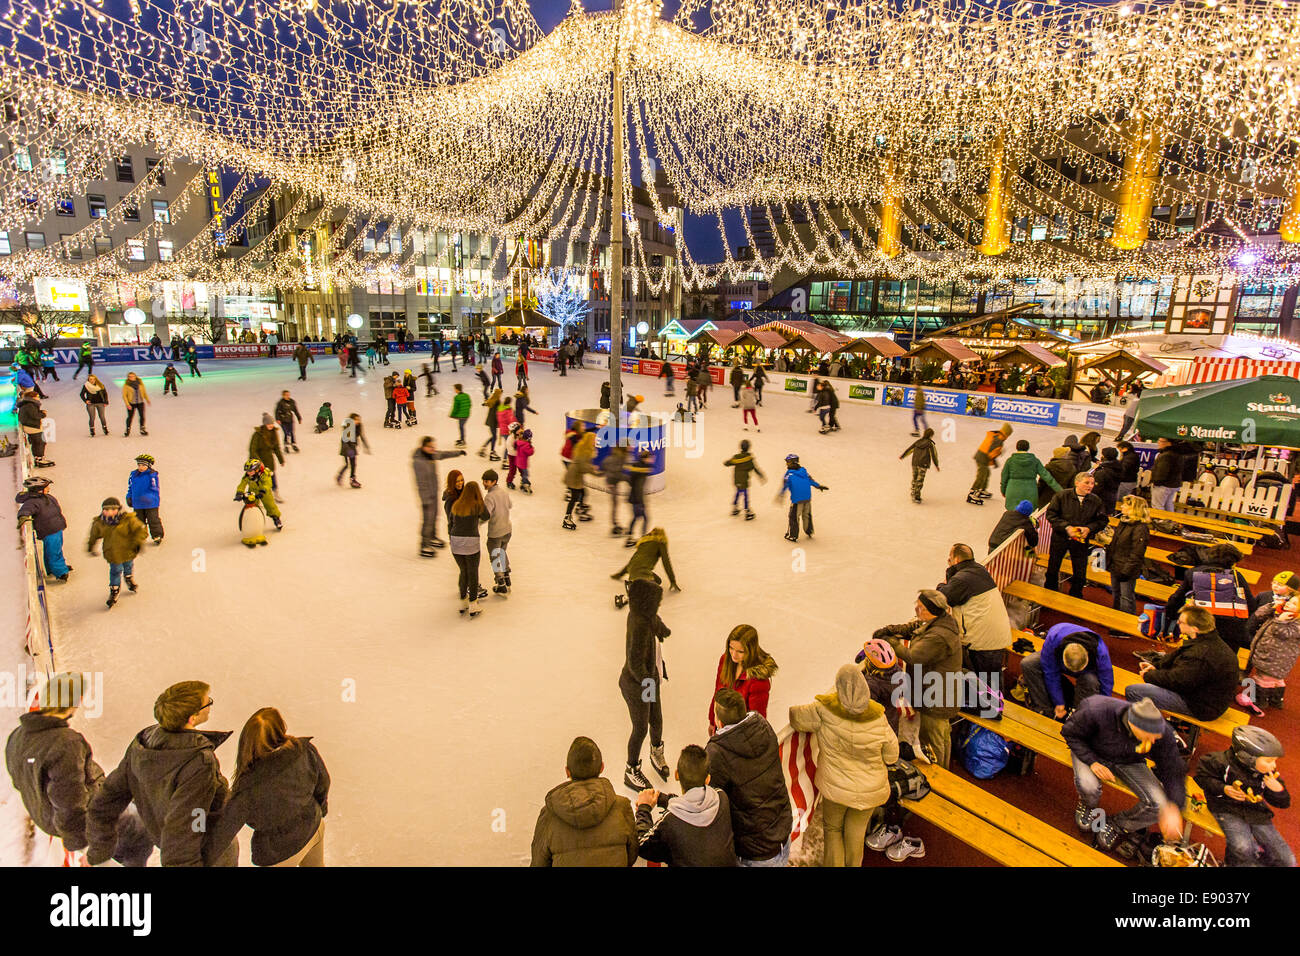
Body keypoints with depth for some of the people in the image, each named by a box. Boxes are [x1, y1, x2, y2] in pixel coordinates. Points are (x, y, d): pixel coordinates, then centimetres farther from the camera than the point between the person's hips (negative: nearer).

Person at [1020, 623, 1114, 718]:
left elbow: (1106, 685, -24)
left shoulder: (1100, 653, -38)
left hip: (1086, 672, -1)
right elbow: (1051, 674, -25)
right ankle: (1045, 710, -20)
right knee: (1027, 664, -26)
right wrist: (1059, 703, -21)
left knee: (1090, 680, -39)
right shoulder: (1053, 639, -39)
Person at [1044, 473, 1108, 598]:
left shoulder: (1096, 501, -4)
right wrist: (1066, 527, -19)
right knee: (1052, 569, 13)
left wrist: (1089, 528, -15)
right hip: (1060, 538, -1)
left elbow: (1102, 520, 2)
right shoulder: (1061, 496, -11)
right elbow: (1051, 514, -10)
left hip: (1081, 541, 1)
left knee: (1080, 573, 6)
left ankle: (1075, 597, 29)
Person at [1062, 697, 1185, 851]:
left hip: (1129, 762, 3)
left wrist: (1173, 807, -30)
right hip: (1092, 753, -3)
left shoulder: (1163, 733, -28)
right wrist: (1092, 762, -30)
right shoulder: (1097, 711, -38)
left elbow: (1173, 770, -16)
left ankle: (1116, 825, 13)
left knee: (1158, 805, -20)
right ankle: (1088, 805, 8)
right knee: (1088, 786, -35)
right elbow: (1070, 733, -19)